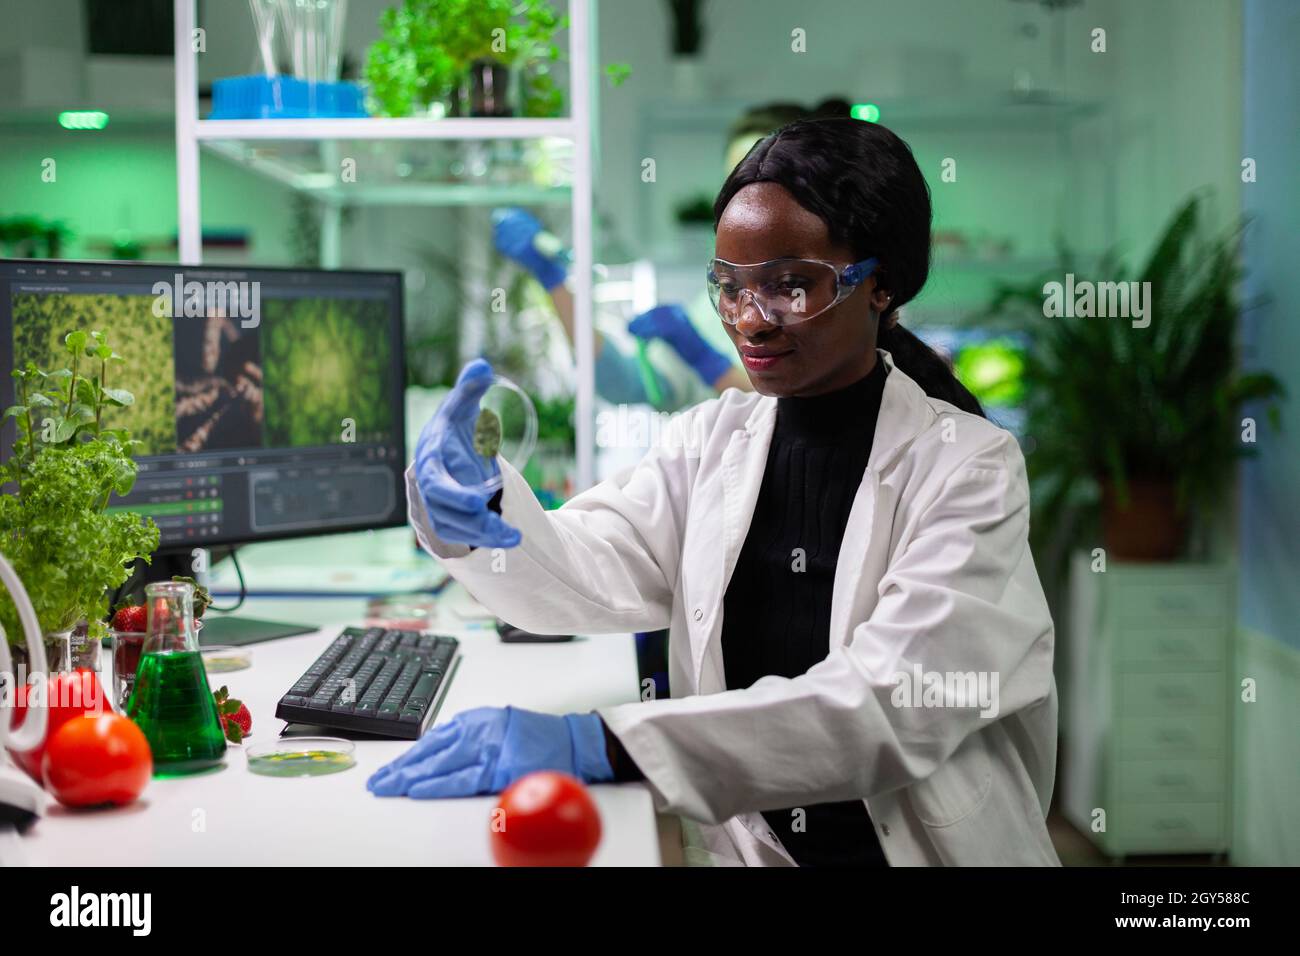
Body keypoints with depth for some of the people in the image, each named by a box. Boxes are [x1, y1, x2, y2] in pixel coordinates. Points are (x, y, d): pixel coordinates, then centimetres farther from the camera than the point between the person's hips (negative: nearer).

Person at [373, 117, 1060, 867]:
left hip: (929, 850, -2)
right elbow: (589, 576, -5)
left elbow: (894, 706, -20)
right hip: (747, 847, 3)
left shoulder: (968, 465, -7)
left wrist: (600, 744, -30)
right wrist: (473, 511, -27)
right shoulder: (716, 439, 8)